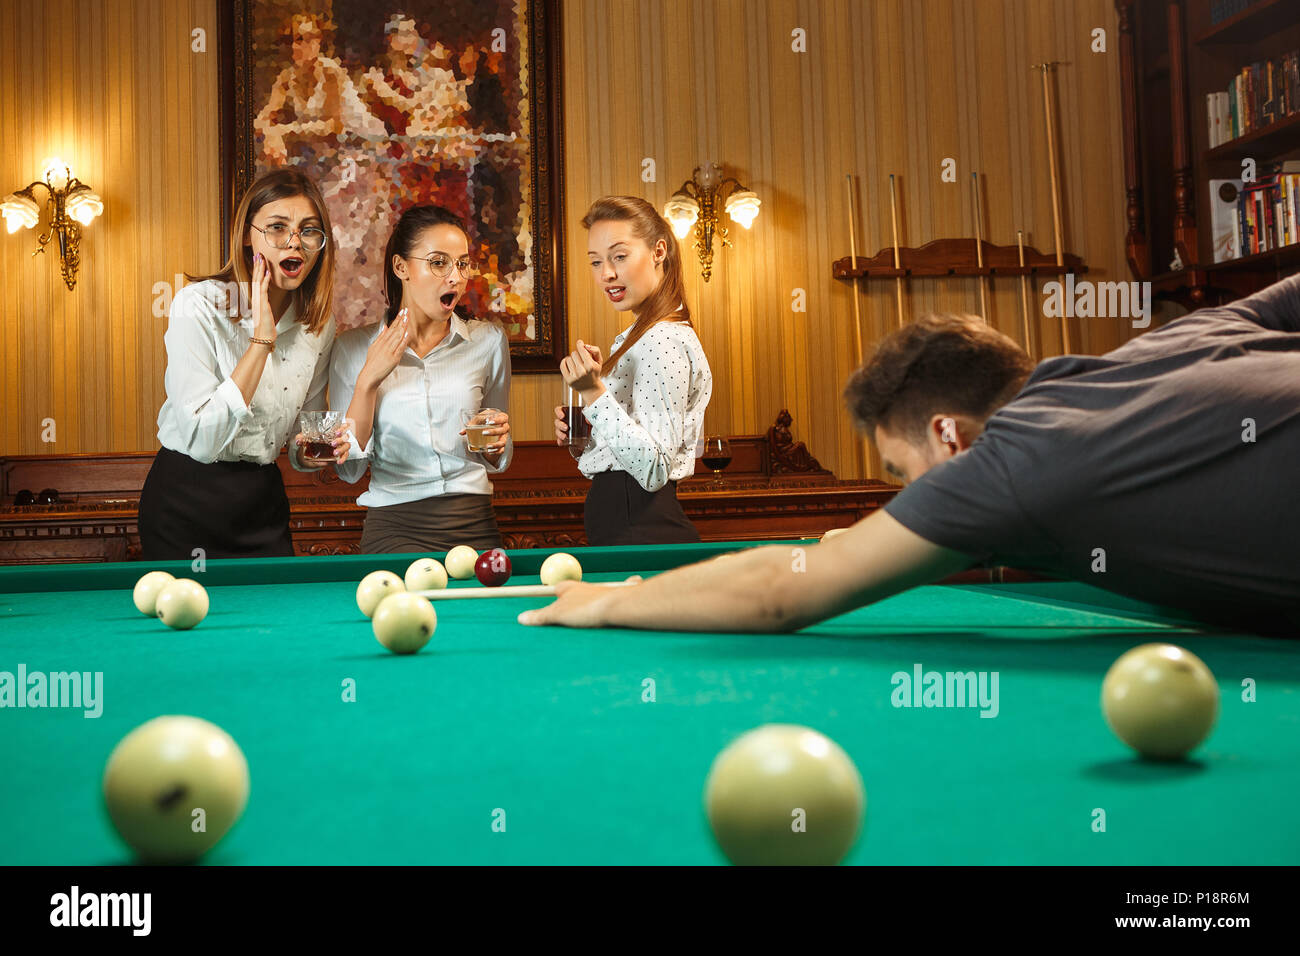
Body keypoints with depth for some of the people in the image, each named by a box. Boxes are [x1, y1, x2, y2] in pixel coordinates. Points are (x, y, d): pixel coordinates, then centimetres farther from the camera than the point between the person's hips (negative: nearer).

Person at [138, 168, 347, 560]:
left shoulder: (320, 323, -1)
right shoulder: (198, 305, -17)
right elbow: (201, 441, -25)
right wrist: (262, 340, -26)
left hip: (264, 501, 5)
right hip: (186, 504, -4)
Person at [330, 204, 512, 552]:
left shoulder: (489, 340, 6)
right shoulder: (354, 347, 3)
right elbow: (349, 470, -2)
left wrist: (497, 442, -8)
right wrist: (369, 380, -10)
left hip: (474, 527, 2)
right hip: (395, 528, -2)